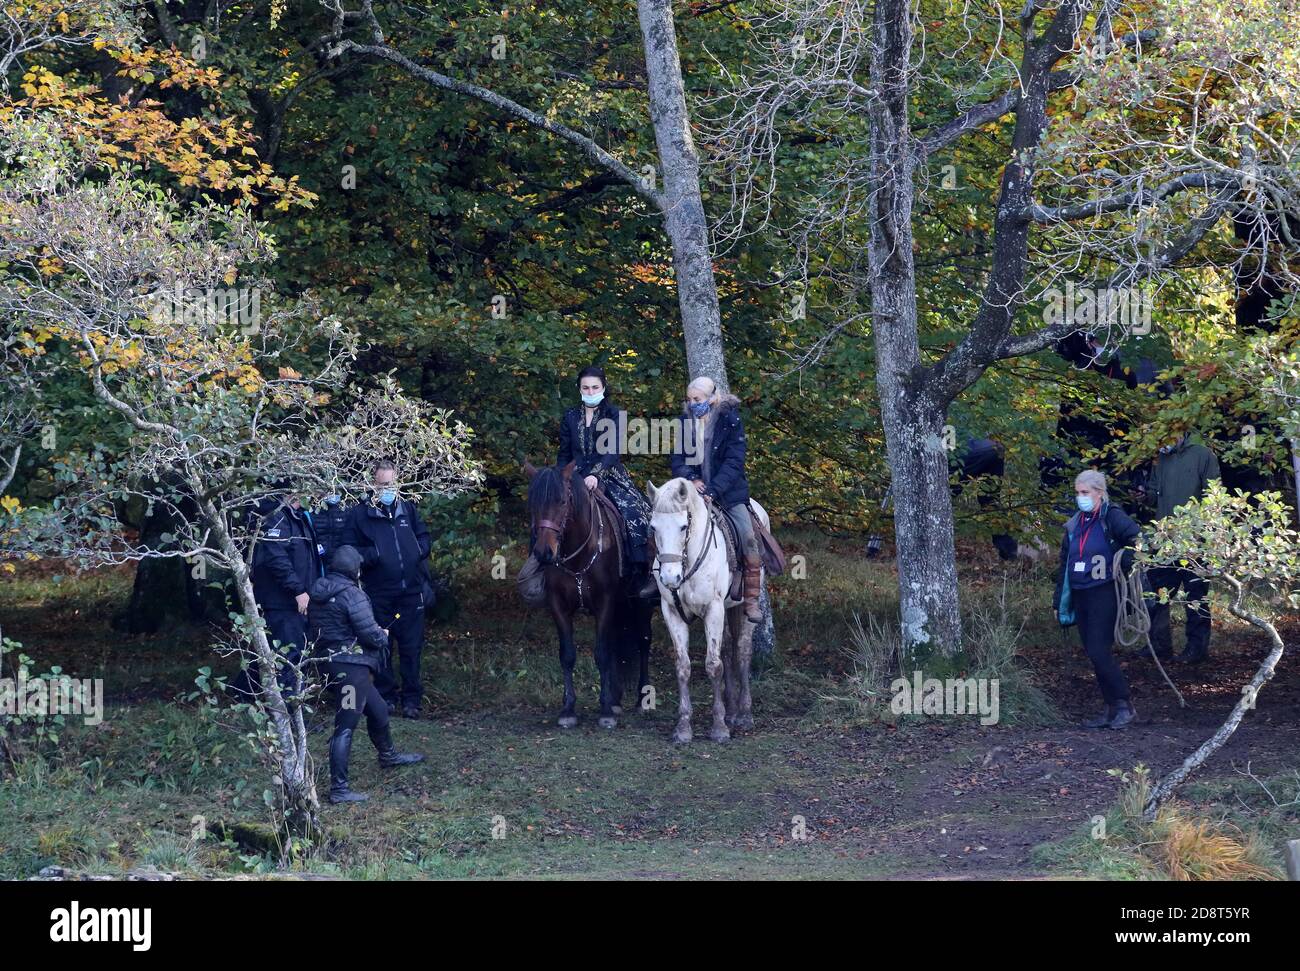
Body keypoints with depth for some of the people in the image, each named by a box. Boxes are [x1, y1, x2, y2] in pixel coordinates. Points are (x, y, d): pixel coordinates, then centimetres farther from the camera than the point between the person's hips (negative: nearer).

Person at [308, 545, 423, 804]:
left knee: (377, 709, 28)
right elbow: (370, 634, -19)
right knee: (345, 726, -9)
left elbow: (314, 628, 16)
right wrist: (383, 636, 6)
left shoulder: (318, 595, 9)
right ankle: (339, 788, -11)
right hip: (351, 664, -9)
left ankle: (388, 755, 50)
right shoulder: (352, 595, -16)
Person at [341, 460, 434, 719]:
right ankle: (386, 696, 15)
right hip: (378, 594, -2)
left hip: (411, 592, 2)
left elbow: (424, 537, 21)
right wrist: (375, 555, -16)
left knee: (411, 648, 3)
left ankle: (411, 700, 11)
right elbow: (349, 551, -3)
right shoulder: (360, 513, 0)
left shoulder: (408, 509, 11)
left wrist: (418, 551, 1)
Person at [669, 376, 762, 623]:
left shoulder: (730, 421, -5)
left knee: (749, 538, -17)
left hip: (729, 492, -3)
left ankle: (751, 602, -11)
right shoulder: (686, 423, 7)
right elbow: (678, 459, 6)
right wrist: (691, 479, -15)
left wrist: (714, 490, -21)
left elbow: (734, 462, -11)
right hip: (695, 490, 3)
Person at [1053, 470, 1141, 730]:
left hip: (1104, 594, -7)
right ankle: (1112, 709, 13)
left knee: (1099, 651, -13)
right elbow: (1064, 564, 19)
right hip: (1080, 597, 7)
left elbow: (1138, 538, -21)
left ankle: (1125, 706, -2)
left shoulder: (1112, 517, -7)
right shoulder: (1075, 524, 15)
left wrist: (1125, 564, -23)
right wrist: (1060, 601, 18)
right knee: (1094, 653, 7)